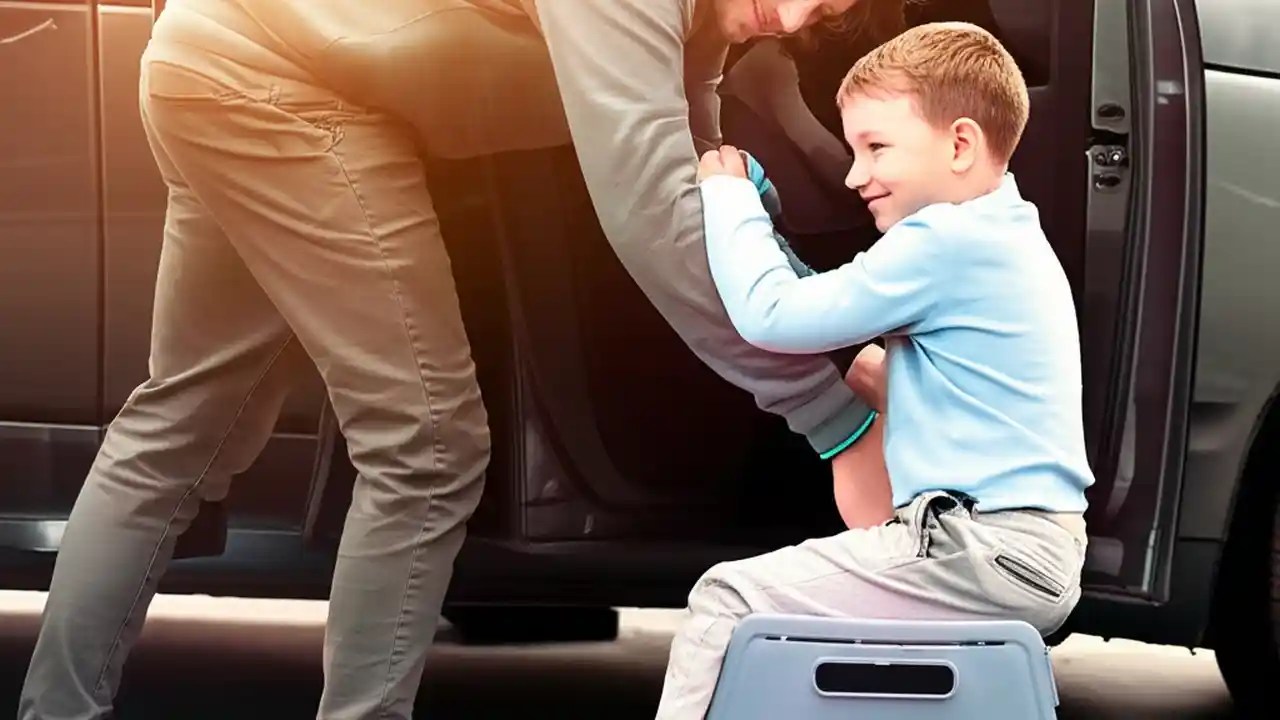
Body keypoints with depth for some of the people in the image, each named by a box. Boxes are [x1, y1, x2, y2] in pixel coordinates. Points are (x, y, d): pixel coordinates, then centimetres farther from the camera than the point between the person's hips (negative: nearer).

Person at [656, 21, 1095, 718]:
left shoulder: (946, 243, -14)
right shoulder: (1011, 237, 18)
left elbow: (769, 313, -13)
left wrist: (726, 196, 2)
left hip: (989, 555, -11)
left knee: (727, 599, -10)